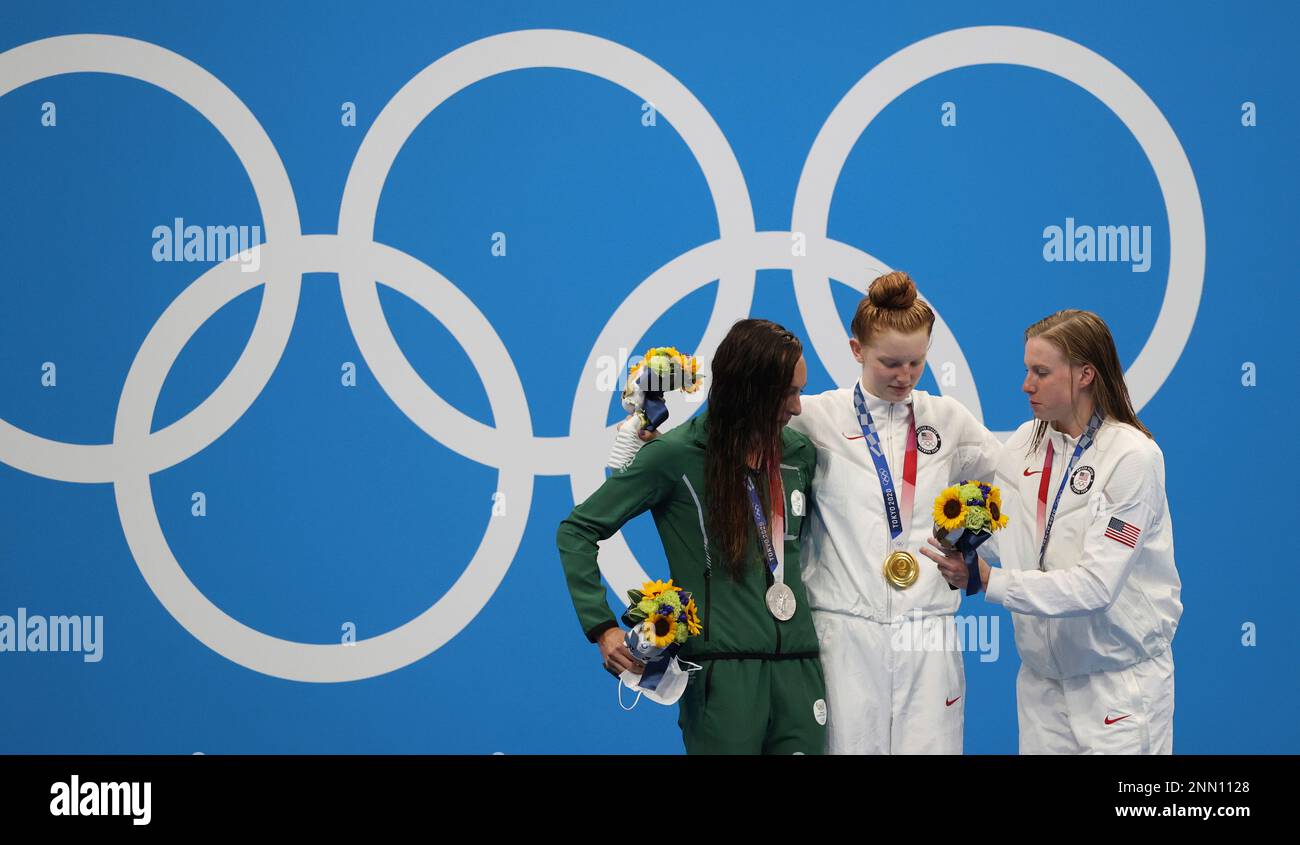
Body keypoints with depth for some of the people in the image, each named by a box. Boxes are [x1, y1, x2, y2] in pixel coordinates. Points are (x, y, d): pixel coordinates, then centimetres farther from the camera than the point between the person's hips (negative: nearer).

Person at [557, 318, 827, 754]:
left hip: (798, 668, 5)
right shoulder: (676, 454, -5)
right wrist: (602, 628, -8)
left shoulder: (799, 452, 10)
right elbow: (577, 531, -1)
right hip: (723, 669, -5)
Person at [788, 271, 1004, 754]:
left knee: (927, 746, -1)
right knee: (852, 745, -2)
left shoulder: (948, 419, 10)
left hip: (928, 635, 2)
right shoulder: (818, 416, 2)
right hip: (846, 631, -2)